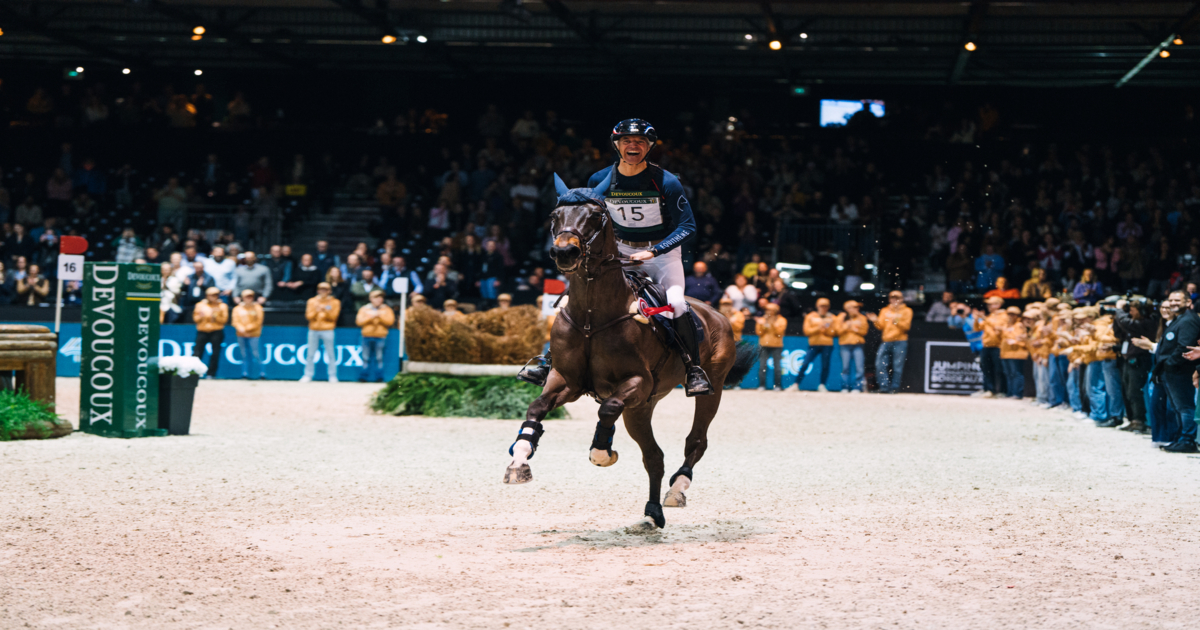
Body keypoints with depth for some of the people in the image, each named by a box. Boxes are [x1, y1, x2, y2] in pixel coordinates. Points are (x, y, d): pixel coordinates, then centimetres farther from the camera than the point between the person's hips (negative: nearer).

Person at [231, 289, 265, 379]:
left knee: (255, 354, -9)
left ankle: (261, 373, -7)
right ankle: (245, 373, 6)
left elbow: (258, 322, -3)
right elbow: (235, 322, 4)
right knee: (244, 355, 4)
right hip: (241, 335, 3)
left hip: (253, 335, -3)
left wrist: (247, 328, -11)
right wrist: (241, 329, -15)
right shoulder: (237, 309, 12)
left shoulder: (257, 308, 5)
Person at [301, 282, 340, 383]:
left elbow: (333, 317, -4)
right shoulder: (312, 301, 9)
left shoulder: (334, 302, 4)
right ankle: (308, 375, 6)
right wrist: (316, 310, -17)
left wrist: (325, 310, -19)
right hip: (313, 330, 2)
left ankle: (333, 376, 2)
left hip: (327, 330, -2)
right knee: (311, 354, 2)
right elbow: (309, 316, 1)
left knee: (330, 354, -3)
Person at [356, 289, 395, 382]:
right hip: (367, 336, 1)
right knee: (366, 358, 2)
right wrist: (370, 317, -10)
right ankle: (364, 377, 6)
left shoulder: (387, 309, 9)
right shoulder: (364, 309, 10)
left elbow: (390, 321, -2)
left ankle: (379, 377, -1)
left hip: (380, 337, -1)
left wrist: (380, 316, -12)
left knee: (379, 358, -4)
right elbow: (359, 321, 0)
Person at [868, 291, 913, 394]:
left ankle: (894, 388, 0)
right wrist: (876, 321, -10)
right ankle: (884, 387, -1)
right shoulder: (885, 311, 17)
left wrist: (896, 321, -21)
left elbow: (906, 326, -5)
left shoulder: (906, 311, 6)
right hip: (886, 342, 4)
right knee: (880, 365, -5)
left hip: (900, 342, -4)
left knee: (897, 367, -6)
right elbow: (881, 326, 10)